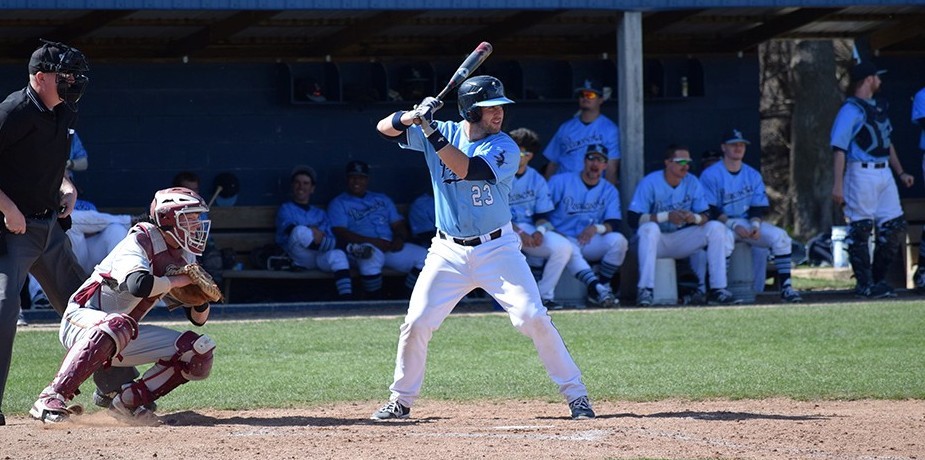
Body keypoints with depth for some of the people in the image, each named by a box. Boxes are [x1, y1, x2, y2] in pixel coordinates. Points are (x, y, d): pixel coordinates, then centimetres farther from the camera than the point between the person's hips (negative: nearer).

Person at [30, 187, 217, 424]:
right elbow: (139, 285, -37)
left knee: (199, 351, -3)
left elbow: (198, 318, 10)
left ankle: (131, 400, -2)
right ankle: (53, 397, -40)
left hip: (125, 337, 8)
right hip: (82, 320, -8)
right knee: (119, 324, -42)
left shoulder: (185, 258, 6)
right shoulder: (139, 241, -17)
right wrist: (180, 280, -22)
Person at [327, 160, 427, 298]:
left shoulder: (382, 200, 28)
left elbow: (398, 224, 21)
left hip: (389, 246, 5)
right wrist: (373, 242, -15)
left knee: (423, 255, -17)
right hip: (361, 247, -5)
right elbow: (340, 234, -4)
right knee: (372, 255, -41)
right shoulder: (339, 203, 11)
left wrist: (399, 238, -6)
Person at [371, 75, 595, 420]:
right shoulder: (444, 132, 0)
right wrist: (414, 116, -22)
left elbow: (467, 169, -26)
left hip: (497, 249, -2)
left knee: (533, 318, -11)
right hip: (448, 251, 2)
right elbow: (385, 128, -2)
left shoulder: (505, 148, -10)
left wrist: (432, 133, -28)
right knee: (416, 324, -3)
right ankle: (401, 401, 15)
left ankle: (575, 395, -3)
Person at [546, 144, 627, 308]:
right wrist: (547, 227, -22)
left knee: (618, 240, -25)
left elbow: (615, 224, -4)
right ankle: (598, 289, -49)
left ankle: (599, 289, -19)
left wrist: (597, 228, -25)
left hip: (591, 243, 3)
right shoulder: (560, 181, 2)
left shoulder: (609, 191, 9)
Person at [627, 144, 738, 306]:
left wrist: (695, 218, -29)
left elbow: (706, 216, -3)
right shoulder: (650, 183, -13)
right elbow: (633, 219, -21)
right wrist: (666, 216, -31)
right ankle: (645, 290, -41)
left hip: (681, 241, 4)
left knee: (716, 228, -15)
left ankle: (718, 290, -20)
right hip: (657, 241, -4)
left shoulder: (692, 183, 0)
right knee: (649, 228, -37)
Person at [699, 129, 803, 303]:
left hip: (748, 224, 5)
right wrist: (734, 225, -22)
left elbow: (759, 207, 8)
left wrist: (755, 224, -14)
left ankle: (785, 286, -20)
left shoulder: (753, 175, 12)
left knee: (780, 236, -18)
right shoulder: (710, 175, -3)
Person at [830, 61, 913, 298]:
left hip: (884, 172, 8)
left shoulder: (879, 107, 17)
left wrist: (900, 172, 21)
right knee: (861, 230, -3)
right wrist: (838, 185, -21)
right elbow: (839, 148, -15)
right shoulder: (851, 110, -9)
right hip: (861, 174, -8)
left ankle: (878, 279, 16)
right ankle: (864, 285, 2)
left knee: (895, 227, 6)